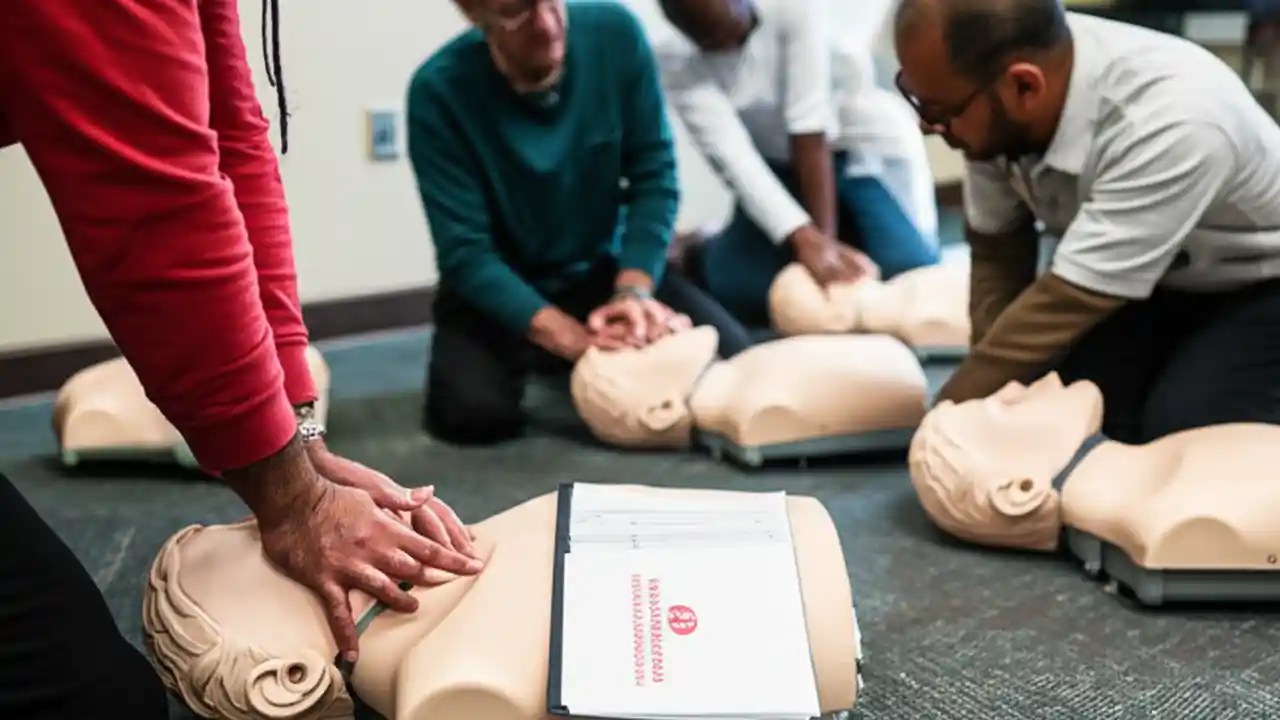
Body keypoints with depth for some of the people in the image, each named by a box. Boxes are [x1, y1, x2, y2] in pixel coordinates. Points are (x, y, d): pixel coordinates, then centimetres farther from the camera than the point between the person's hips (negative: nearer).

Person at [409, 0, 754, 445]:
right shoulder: (440, 90, -22)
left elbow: (654, 178, -10)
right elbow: (465, 252, -22)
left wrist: (634, 290, -25)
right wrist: (571, 338, -33)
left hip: (602, 268, 2)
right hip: (498, 289, -2)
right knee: (471, 412, -28)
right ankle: (529, 360, 7)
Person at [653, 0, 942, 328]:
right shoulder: (674, 58, -21)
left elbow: (810, 127, -31)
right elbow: (731, 154, -31)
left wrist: (825, 238, -35)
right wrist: (806, 240, -43)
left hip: (867, 146, -1)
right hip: (778, 167, 1)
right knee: (738, 293, -16)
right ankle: (705, 256, 18)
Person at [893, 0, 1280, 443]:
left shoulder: (1173, 126, -39)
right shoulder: (997, 107, -22)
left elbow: (1066, 305, -35)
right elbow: (996, 248, -7)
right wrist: (994, 410, -17)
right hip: (1125, 280, 4)